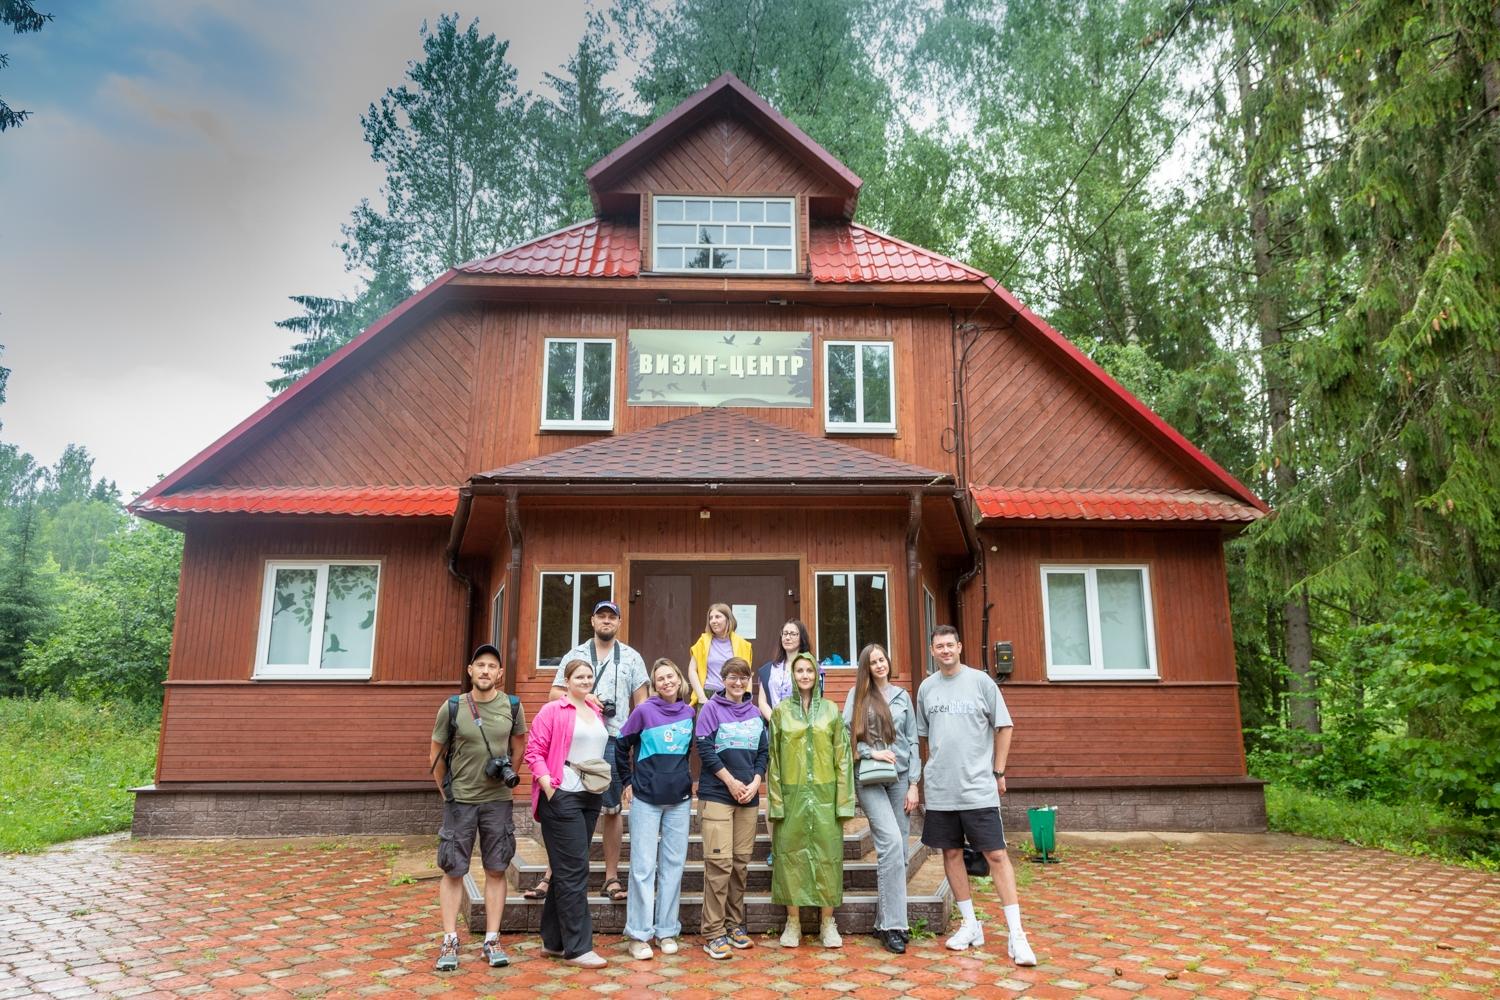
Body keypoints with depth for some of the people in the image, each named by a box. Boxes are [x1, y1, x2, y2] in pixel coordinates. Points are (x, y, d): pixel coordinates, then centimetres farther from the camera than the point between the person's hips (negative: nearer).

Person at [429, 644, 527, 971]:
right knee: (453, 870, 4)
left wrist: (509, 773, 7)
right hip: (459, 800, -1)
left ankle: (492, 941, 16)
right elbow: (436, 755, 3)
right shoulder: (452, 707, -7)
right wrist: (446, 792, 5)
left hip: (497, 800, 1)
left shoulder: (512, 706, -3)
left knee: (495, 870, 6)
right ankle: (450, 942, 15)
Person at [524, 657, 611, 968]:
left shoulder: (596, 712, 13)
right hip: (562, 797, -7)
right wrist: (547, 784, -19)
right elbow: (534, 751, -9)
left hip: (591, 797, 7)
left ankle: (553, 941, 23)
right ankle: (578, 947, 2)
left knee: (567, 871, 13)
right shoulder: (552, 711, -6)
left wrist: (604, 782, 14)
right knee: (574, 871, -5)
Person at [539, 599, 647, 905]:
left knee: (612, 808, 5)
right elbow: (555, 693, 8)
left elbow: (641, 701, 9)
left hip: (614, 741, 0)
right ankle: (552, 872, 8)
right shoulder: (575, 655, 11)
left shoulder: (631, 658, 10)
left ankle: (612, 876, 14)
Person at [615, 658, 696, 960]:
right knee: (644, 865, -1)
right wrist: (627, 782, 1)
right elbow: (621, 747, 2)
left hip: (679, 799, 3)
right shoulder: (644, 711, -7)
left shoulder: (690, 713, 3)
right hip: (646, 798, -3)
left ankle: (667, 930, 19)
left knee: (673, 864, 8)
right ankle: (639, 934, 8)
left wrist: (690, 779, 10)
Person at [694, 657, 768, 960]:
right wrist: (731, 781, -11)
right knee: (719, 861, -7)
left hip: (749, 796, 5)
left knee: (741, 862, 9)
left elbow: (763, 752, 12)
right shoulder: (712, 709, -2)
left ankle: (735, 924, 21)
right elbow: (704, 748, -9)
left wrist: (755, 782, -4)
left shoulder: (755, 713, 12)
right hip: (717, 794, -5)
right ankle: (713, 932, 1)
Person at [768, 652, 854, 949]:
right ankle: (793, 922, 15)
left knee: (827, 853, 2)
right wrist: (775, 799, -4)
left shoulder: (831, 710, 5)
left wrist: (844, 798, -2)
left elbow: (842, 755, 4)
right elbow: (774, 757, 3)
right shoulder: (781, 711, 4)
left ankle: (828, 922, 15)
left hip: (824, 792, 0)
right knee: (791, 853, 3)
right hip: (792, 793, 0)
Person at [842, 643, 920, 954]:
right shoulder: (857, 695, 5)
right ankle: (893, 925, -10)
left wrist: (914, 785, 4)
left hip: (900, 777, 4)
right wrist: (871, 752, -12)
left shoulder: (902, 696, 12)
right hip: (869, 779, -3)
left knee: (898, 850, 3)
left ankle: (884, 921, 14)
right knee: (891, 842, -17)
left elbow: (912, 741, 10)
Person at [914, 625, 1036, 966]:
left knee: (996, 855, -3)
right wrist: (926, 775, 12)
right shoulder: (926, 688, 7)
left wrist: (998, 772, 0)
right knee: (951, 853, 9)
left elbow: (1003, 727, 2)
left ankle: (1016, 934, 4)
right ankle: (970, 925, 23)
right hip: (940, 788, 4)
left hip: (979, 787, -3)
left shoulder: (980, 681, -3)